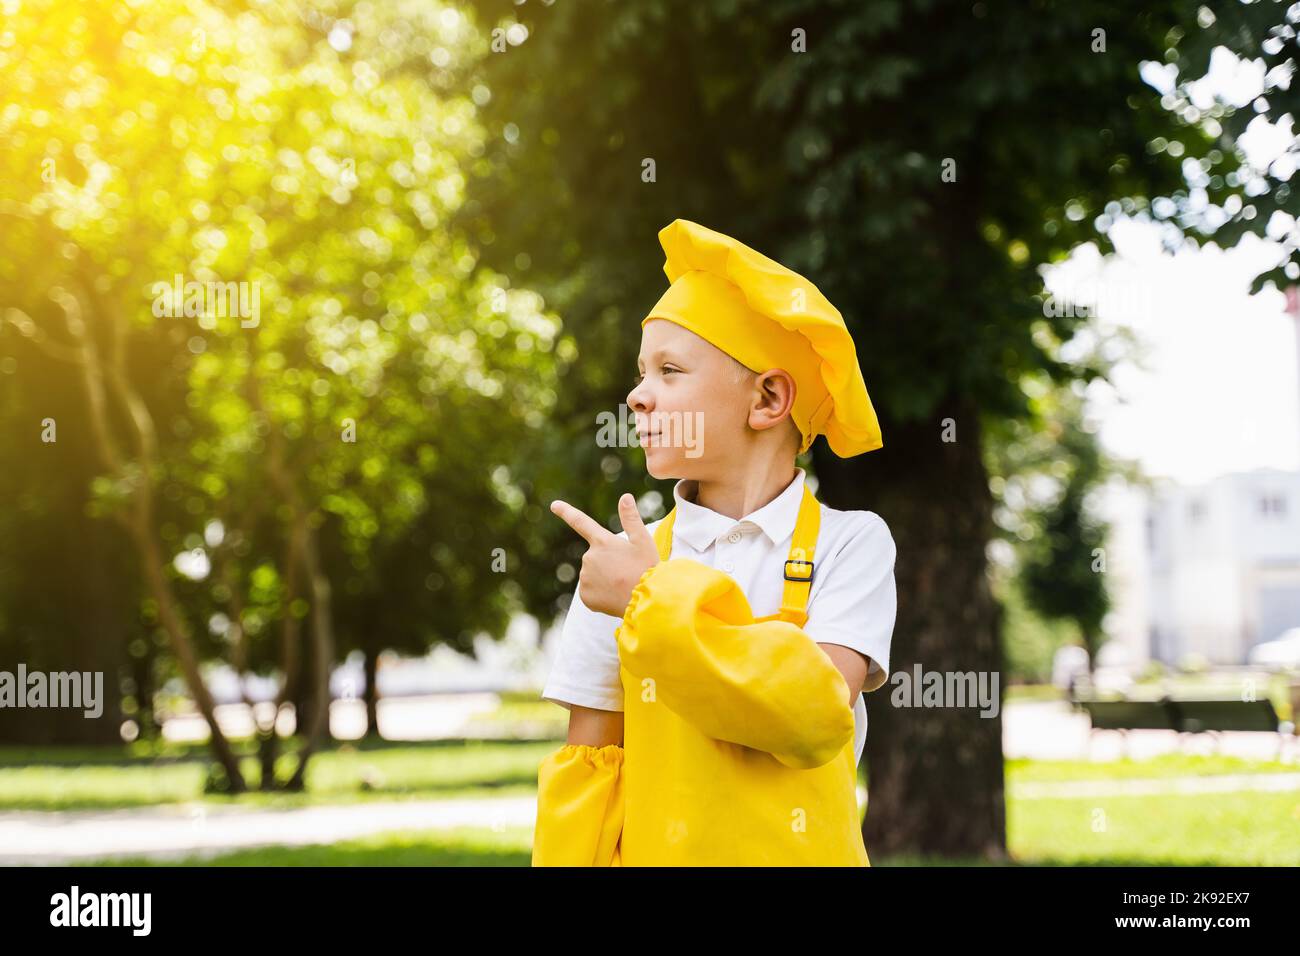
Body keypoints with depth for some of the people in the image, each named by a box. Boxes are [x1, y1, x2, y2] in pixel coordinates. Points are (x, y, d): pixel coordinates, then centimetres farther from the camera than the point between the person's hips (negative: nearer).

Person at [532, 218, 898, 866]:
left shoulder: (850, 543, -6)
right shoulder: (617, 562, -1)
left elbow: (816, 717, -20)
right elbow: (584, 778, 0)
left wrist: (656, 600, -17)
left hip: (802, 849, -1)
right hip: (654, 850, 2)